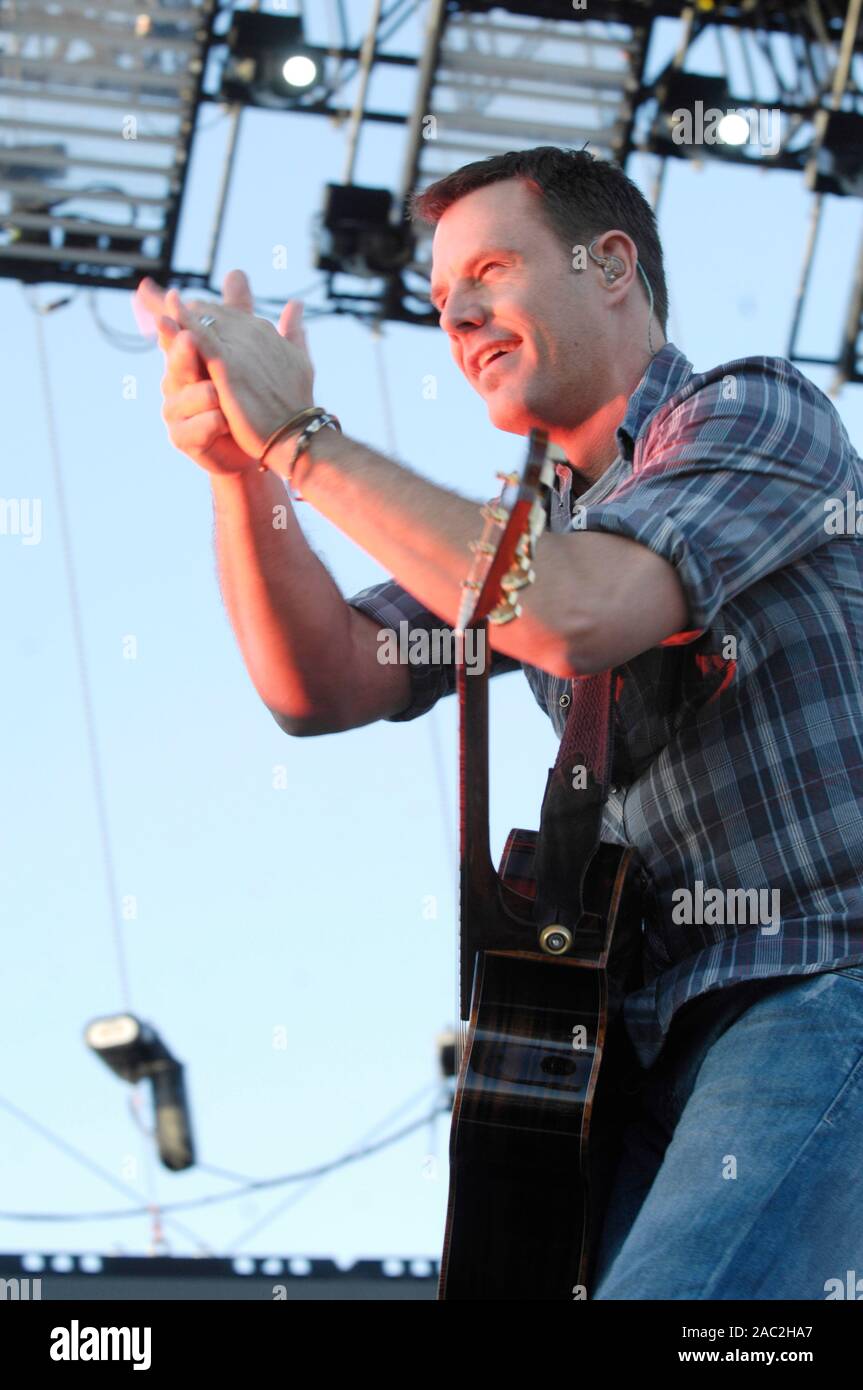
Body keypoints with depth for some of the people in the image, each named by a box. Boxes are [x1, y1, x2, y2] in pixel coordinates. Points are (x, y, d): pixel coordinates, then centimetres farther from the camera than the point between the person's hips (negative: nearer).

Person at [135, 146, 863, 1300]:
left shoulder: (758, 414, -3)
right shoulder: (527, 532, 20)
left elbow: (576, 617, -21)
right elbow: (322, 686, 8)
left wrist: (302, 436, -15)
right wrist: (240, 468, -7)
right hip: (669, 1030, 7)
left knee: (672, 1291, -24)